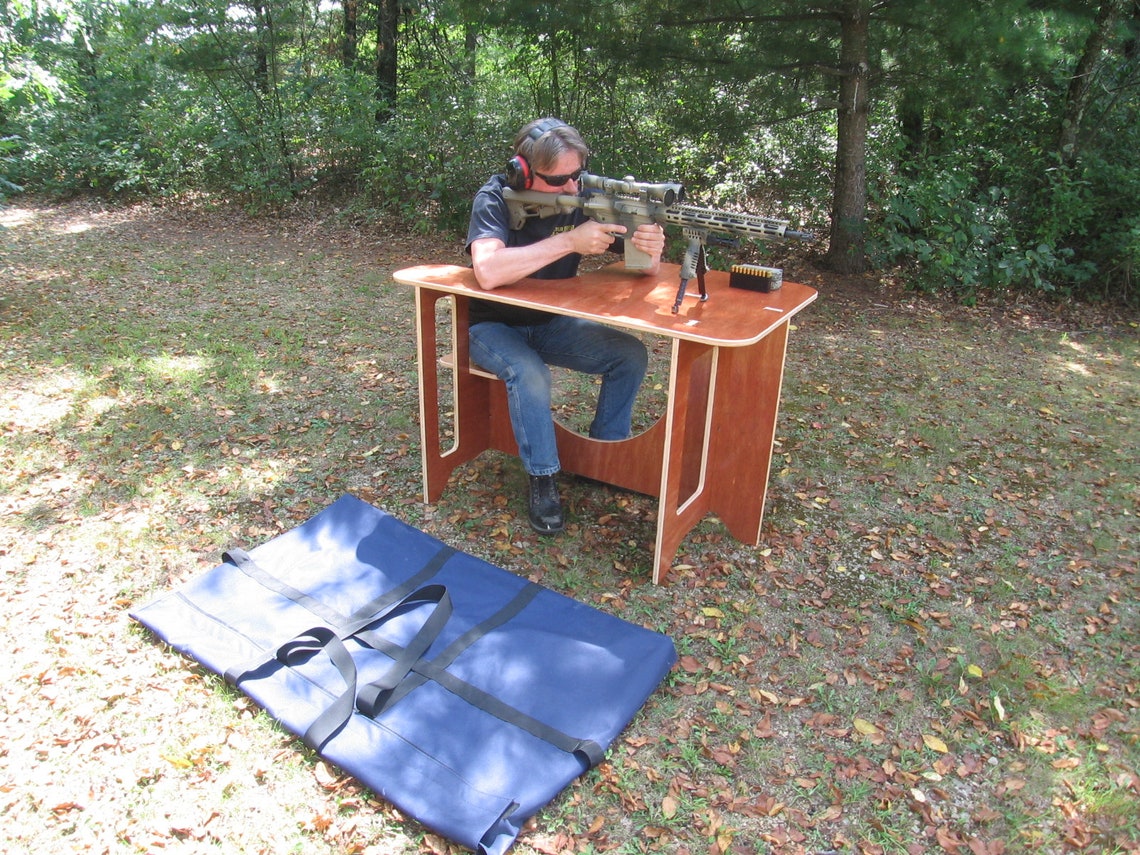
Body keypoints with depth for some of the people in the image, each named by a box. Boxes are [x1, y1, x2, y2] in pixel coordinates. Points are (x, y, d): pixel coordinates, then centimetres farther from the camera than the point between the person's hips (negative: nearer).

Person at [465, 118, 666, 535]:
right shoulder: (496, 198, -22)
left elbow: (640, 269, -10)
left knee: (631, 354, -13)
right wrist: (569, 241, -40)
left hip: (550, 323, 5)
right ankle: (543, 480, -14)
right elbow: (488, 272, -41)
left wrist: (649, 249, -35)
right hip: (493, 326, -4)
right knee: (529, 373, -34)